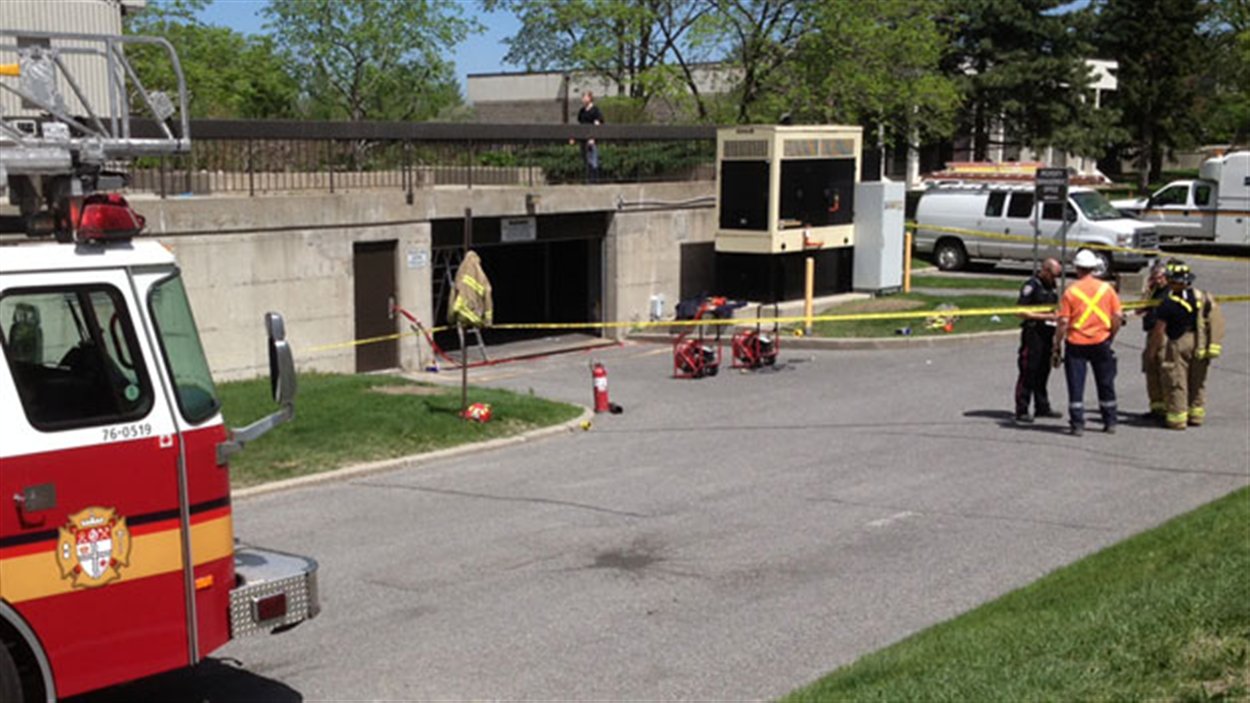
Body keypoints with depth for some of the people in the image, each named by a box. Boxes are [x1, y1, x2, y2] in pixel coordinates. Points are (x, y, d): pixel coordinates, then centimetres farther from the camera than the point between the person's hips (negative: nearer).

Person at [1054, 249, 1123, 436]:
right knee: (1106, 383, 15)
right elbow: (1118, 316, -1)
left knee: (1076, 385, 3)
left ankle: (1077, 425, 2)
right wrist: (1111, 336, 13)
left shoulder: (1070, 292, -7)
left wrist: (1057, 344, -2)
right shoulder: (1106, 288, 1)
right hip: (1101, 342, 3)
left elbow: (1063, 322, -11)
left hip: (1076, 344, -3)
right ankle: (1110, 422, 22)